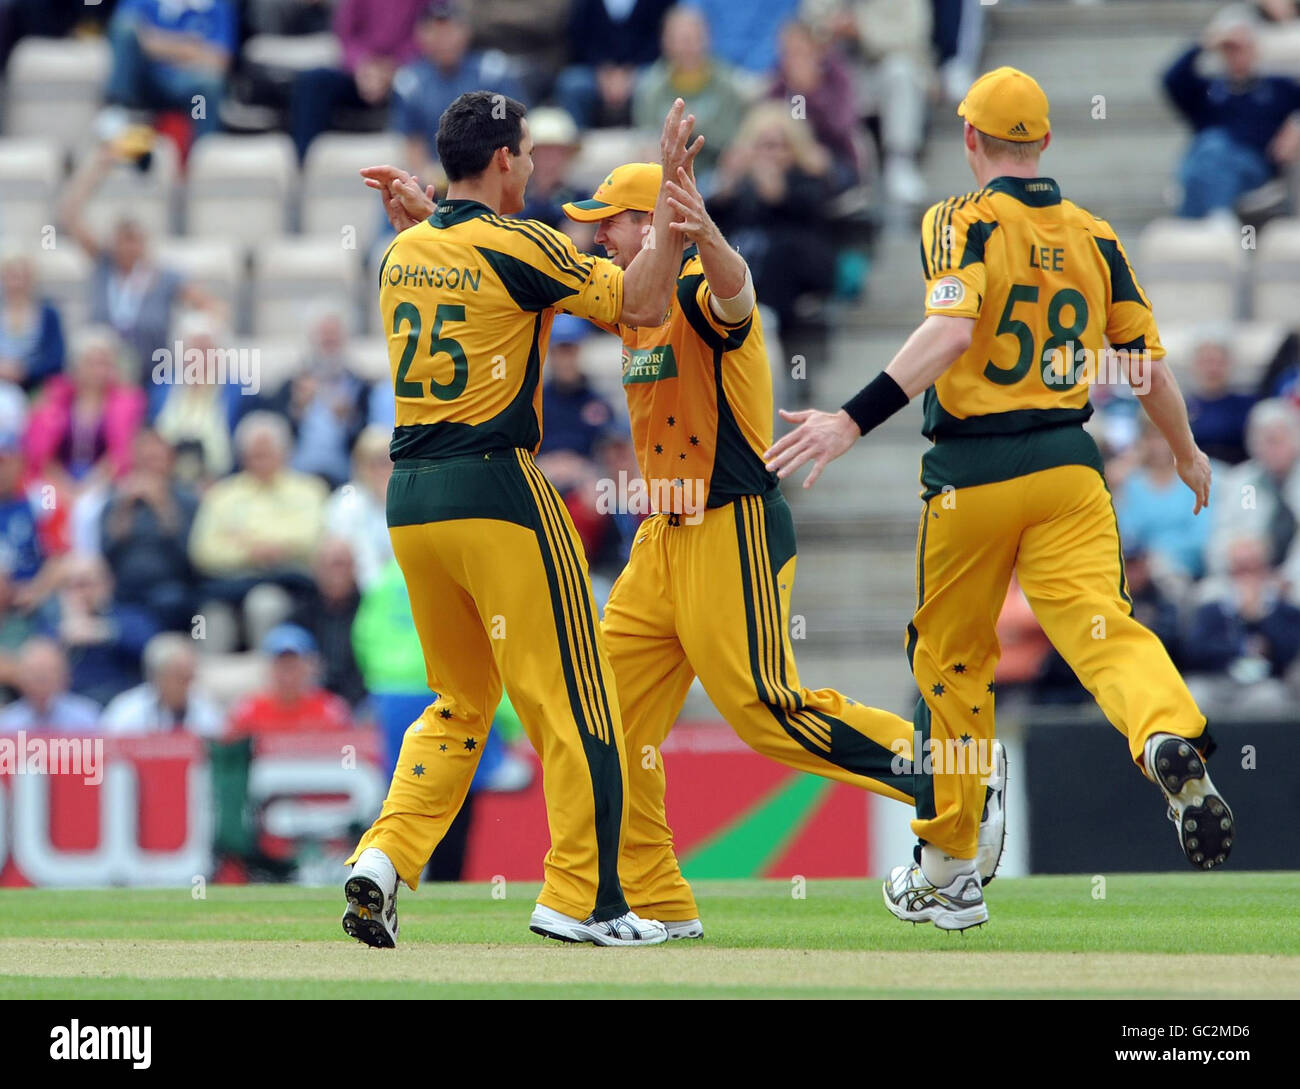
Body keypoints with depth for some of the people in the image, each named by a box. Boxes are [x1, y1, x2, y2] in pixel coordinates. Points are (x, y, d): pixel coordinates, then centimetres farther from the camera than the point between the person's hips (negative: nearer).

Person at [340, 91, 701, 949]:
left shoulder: (405, 253, 11)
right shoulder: (515, 244, -9)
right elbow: (642, 305, -9)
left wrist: (417, 217, 31)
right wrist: (674, 190, -7)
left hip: (409, 497, 7)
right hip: (496, 491, -7)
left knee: (460, 702, 17)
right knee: (571, 699, 1)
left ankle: (386, 856, -1)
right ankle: (580, 897, -1)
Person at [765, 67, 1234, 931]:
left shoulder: (961, 222, -5)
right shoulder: (1094, 235, 9)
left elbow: (950, 331, -23)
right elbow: (1149, 365, 13)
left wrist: (854, 421, -30)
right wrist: (1189, 455, 30)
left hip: (972, 475, -3)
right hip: (1068, 466, 3)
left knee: (950, 661, 12)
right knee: (1100, 622, -12)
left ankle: (950, 872, 21)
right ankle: (1171, 738, -46)